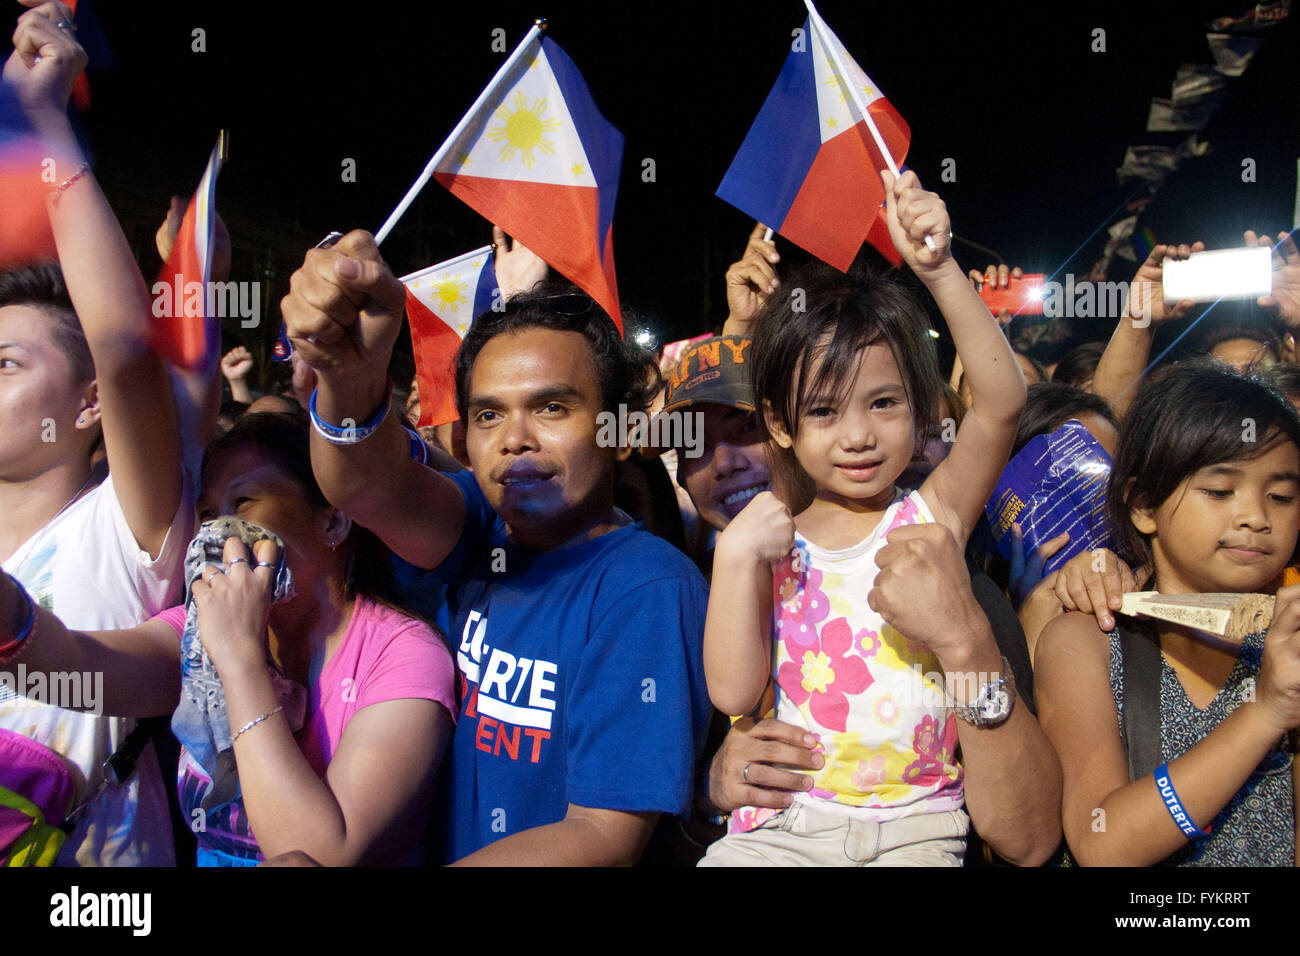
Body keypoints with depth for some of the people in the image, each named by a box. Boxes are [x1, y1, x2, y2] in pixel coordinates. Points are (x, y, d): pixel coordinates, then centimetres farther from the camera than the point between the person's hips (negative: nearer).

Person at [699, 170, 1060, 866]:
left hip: (915, 826, 0)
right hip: (781, 825, 1)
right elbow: (733, 692, -5)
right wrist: (735, 554, -14)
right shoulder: (771, 536, 5)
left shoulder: (929, 515, -1)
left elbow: (1001, 403, -19)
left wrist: (937, 270, -28)